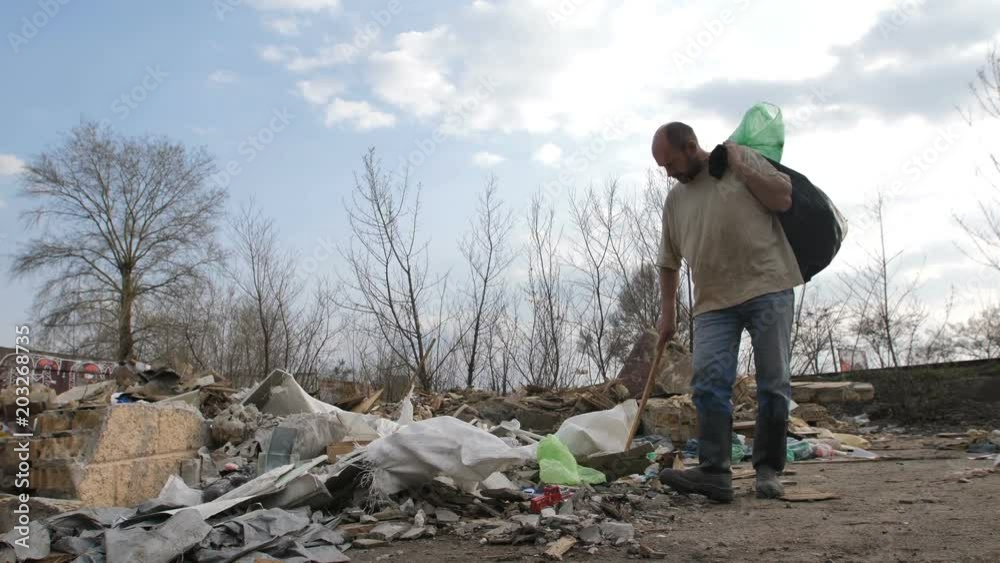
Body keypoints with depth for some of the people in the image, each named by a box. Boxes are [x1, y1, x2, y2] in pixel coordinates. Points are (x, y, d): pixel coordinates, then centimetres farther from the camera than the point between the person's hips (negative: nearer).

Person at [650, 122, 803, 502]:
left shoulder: (741, 158, 8)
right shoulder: (674, 200, 17)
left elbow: (784, 199, 2)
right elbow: (668, 263, 21)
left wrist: (740, 169, -2)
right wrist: (667, 313, 19)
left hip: (768, 288, -3)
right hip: (714, 302, 3)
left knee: (774, 383, -2)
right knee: (709, 382, -12)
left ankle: (768, 471, 7)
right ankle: (714, 472, -15)